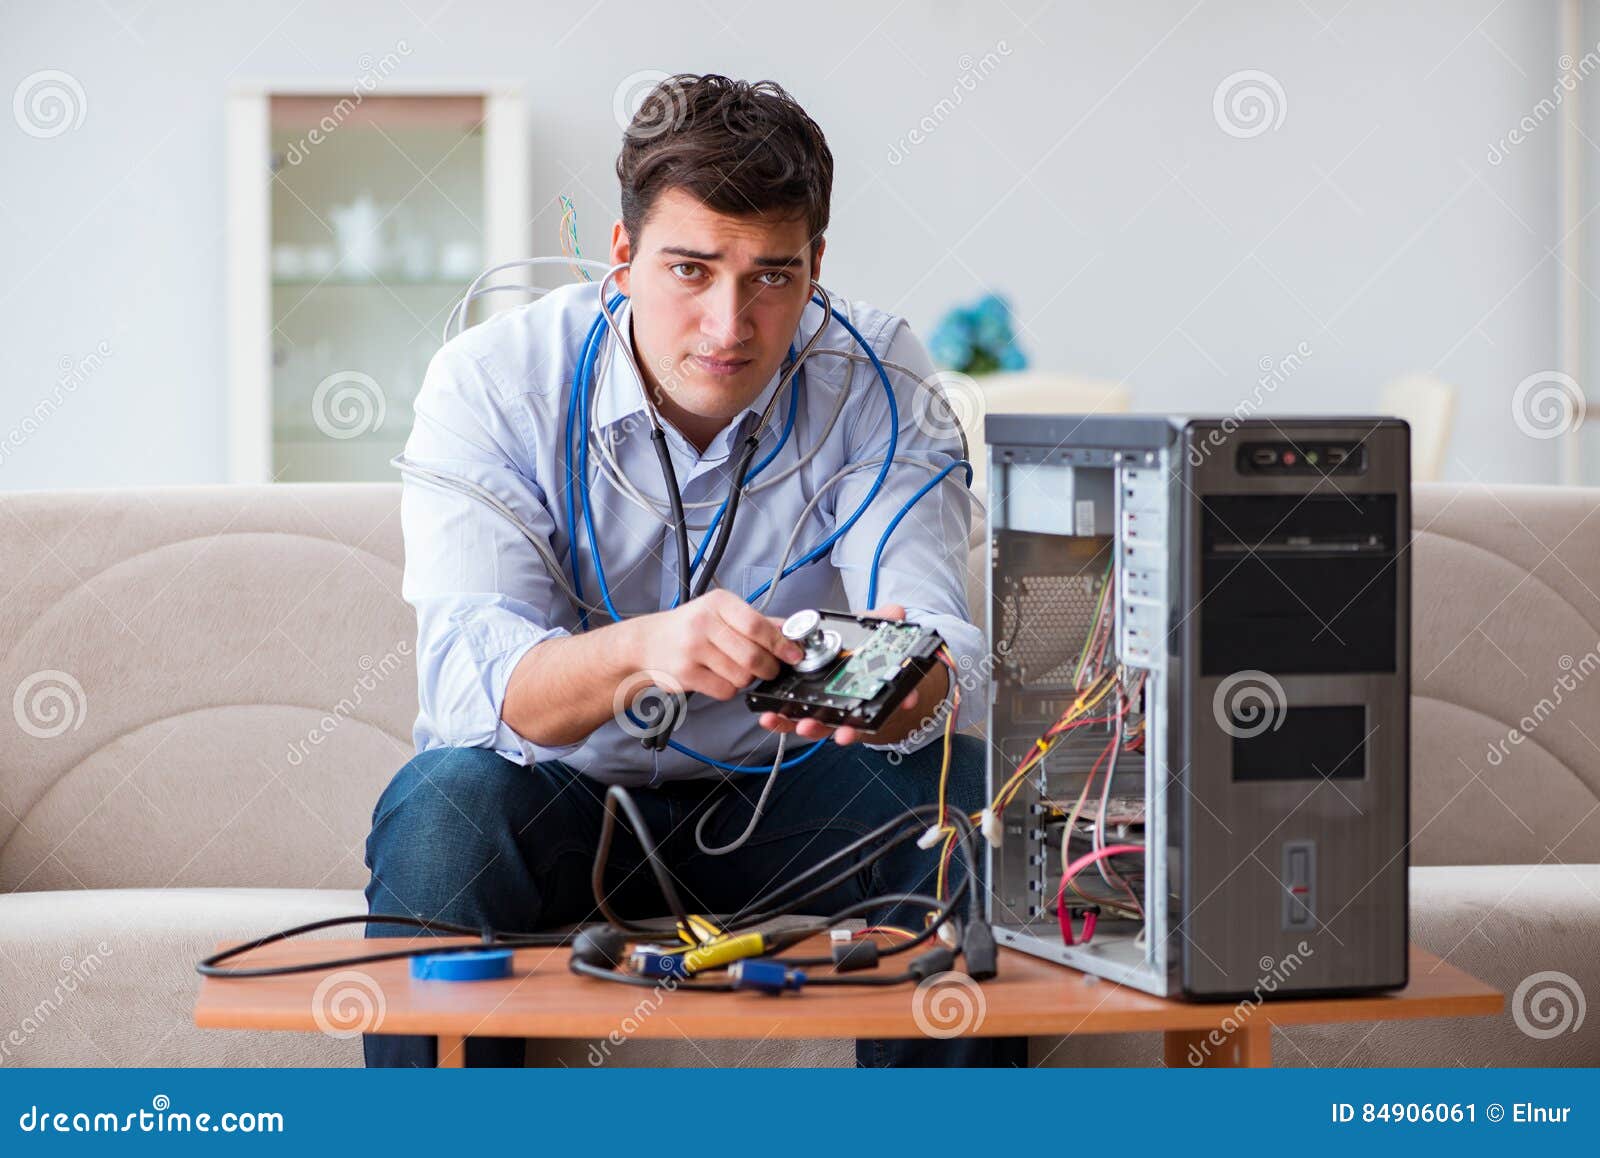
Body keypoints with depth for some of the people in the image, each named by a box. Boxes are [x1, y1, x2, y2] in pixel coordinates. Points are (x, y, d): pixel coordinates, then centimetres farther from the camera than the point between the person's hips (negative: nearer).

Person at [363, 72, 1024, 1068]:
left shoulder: (875, 379, -10)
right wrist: (641, 651, -50)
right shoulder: (493, 382, -16)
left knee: (963, 793, -25)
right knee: (444, 805, -33)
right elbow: (469, 677, -28)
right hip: (559, 800, -1)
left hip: (773, 804, 2)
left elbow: (945, 646, -21)